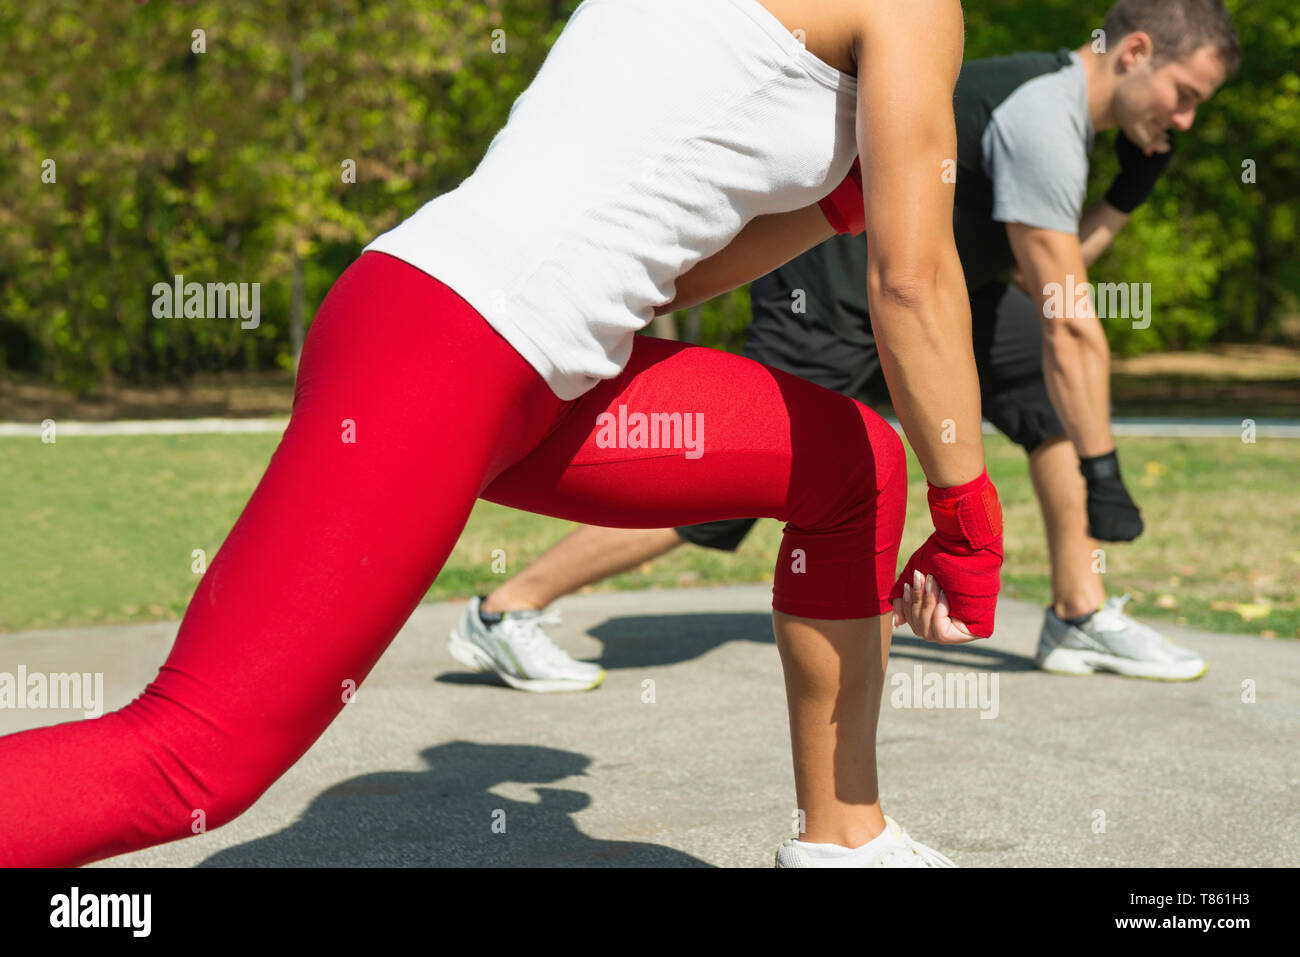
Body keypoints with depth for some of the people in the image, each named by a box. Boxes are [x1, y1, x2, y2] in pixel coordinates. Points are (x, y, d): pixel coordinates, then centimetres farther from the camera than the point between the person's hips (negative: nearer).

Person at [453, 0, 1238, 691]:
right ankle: (503, 614, 0)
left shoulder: (1054, 93, 9)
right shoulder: (1045, 120, -22)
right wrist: (1103, 474, -20)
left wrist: (1126, 200, 3)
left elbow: (1048, 278, 14)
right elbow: (1067, 324, -23)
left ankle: (1080, 618, 8)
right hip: (832, 296, -10)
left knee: (1062, 396, 3)